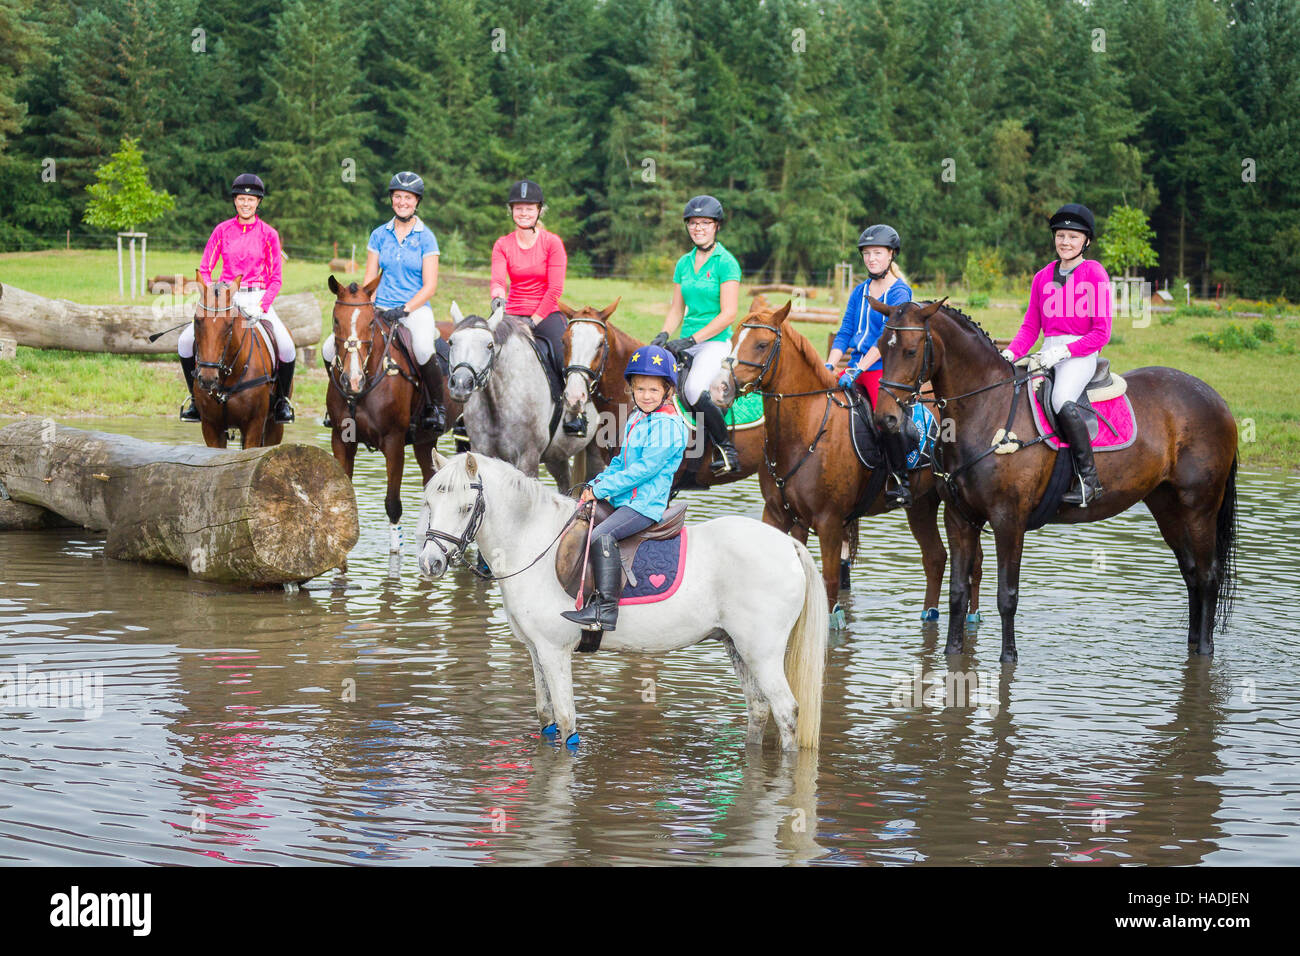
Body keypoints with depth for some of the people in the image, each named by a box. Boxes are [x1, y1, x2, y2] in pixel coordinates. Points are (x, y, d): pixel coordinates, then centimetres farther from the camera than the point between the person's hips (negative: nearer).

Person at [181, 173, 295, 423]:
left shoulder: (268, 234, 2)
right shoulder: (222, 231, 5)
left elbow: (276, 278, 2)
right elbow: (204, 270, 6)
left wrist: (262, 305, -14)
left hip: (258, 298, -1)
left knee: (286, 346, -25)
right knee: (186, 341, -17)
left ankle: (283, 399, -1)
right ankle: (196, 397, 3)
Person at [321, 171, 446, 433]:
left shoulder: (426, 237, 0)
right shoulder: (379, 235, 10)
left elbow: (429, 286, -5)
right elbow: (369, 279, 10)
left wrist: (404, 310, -18)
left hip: (416, 308, -4)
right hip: (381, 309, 4)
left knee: (424, 350, -38)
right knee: (329, 349, -13)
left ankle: (436, 408, -17)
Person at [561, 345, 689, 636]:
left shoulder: (667, 426, -14)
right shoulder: (636, 420, 15)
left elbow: (643, 469, -20)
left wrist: (602, 489, -17)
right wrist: (598, 482, 5)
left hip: (646, 504, -10)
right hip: (625, 500, 10)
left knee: (602, 536, -30)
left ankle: (606, 607, -34)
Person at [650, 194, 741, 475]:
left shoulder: (726, 263, -6)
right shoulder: (684, 263, 14)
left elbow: (728, 314, -12)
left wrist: (691, 340, -17)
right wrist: (664, 335, -2)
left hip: (715, 340, -7)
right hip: (687, 343, 7)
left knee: (693, 390, -30)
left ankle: (726, 450, -14)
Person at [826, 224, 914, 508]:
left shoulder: (900, 292, -4)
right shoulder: (860, 292, 16)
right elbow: (845, 333, 14)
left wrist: (858, 370, -21)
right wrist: (829, 367, -2)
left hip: (886, 369, -7)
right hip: (856, 369, 7)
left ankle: (901, 484, -16)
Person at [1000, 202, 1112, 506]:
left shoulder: (1094, 274, -3)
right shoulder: (1043, 277, 14)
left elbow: (1101, 333, -6)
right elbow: (1030, 326, 14)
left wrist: (1063, 351, -17)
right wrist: (1010, 353, -5)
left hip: (1081, 355, -6)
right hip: (1047, 353, 6)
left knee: (1062, 401, -33)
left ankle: (1089, 478, -23)